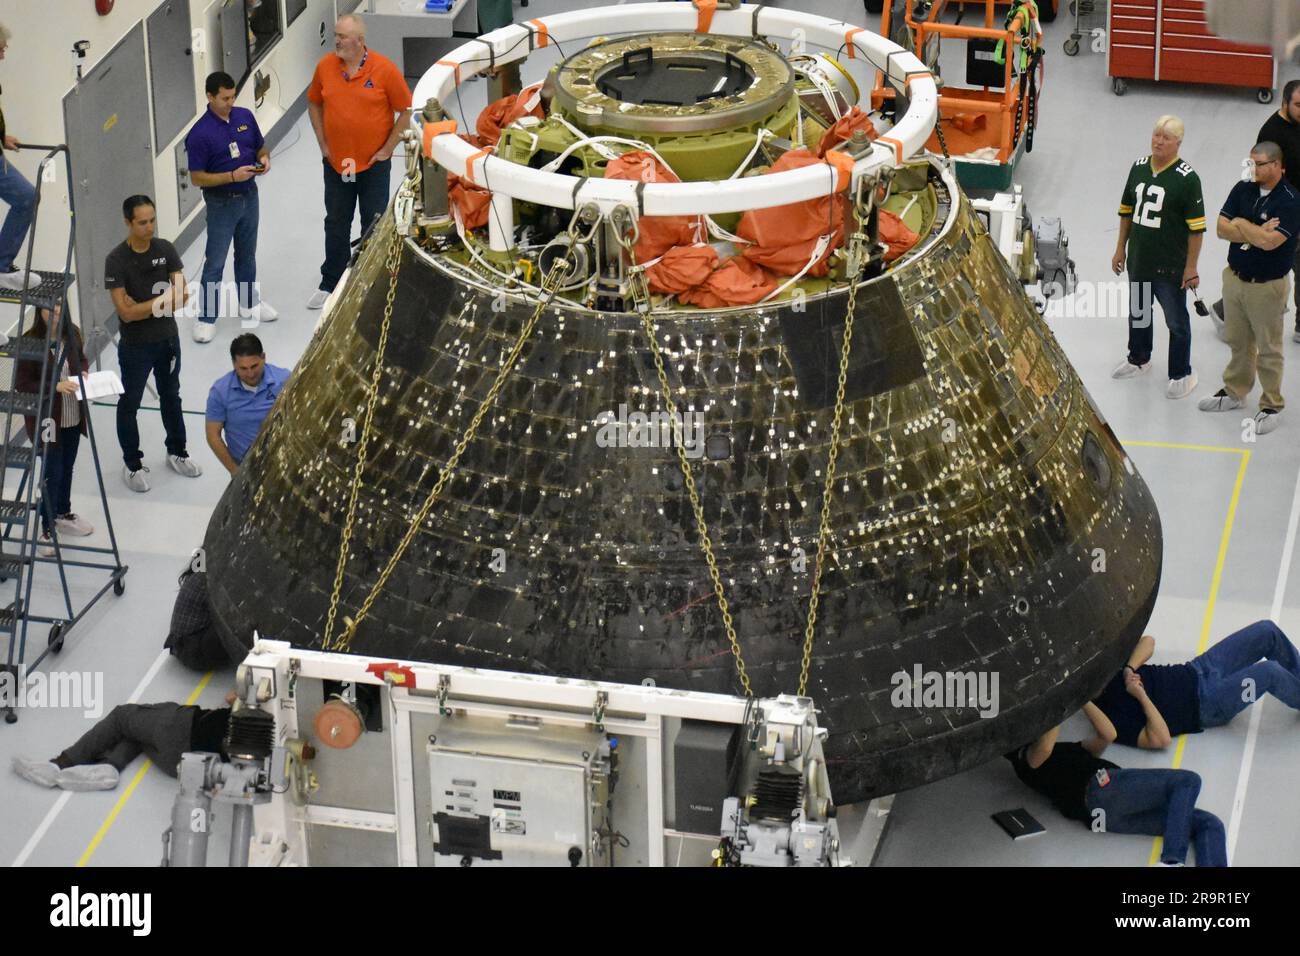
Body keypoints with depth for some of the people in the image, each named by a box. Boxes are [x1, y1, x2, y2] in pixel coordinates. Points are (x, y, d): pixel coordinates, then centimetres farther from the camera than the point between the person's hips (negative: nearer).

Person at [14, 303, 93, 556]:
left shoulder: (72, 333, -4)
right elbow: (21, 384, -18)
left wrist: (83, 373, -6)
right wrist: (55, 386, -28)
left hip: (73, 416, 6)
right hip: (47, 419, -6)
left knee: (67, 467, 21)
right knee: (53, 471, 0)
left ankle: (63, 514, 42)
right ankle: (47, 528, 13)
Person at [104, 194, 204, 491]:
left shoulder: (166, 250, -7)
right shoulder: (116, 261, -19)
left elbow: (182, 297, -10)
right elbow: (126, 312, -22)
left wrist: (145, 305, -22)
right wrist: (163, 301, -17)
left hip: (168, 338, 4)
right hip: (135, 346, -4)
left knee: (171, 397, 20)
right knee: (130, 404, 9)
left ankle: (177, 452, 38)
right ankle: (132, 464, 24)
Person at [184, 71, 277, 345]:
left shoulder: (245, 116, -3)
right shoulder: (200, 134, -20)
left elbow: (261, 146, 12)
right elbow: (197, 178, -18)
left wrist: (264, 159, -11)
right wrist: (232, 176, -27)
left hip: (249, 196, 6)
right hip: (221, 203, -6)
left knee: (247, 253, 21)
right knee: (215, 262, 1)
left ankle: (249, 303, 38)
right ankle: (206, 318, 10)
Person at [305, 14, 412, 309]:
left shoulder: (384, 69, -15)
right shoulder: (325, 66, -5)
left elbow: (407, 111, -8)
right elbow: (314, 103, 10)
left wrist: (387, 148, -8)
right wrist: (323, 143, 4)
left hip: (373, 163, -3)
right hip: (336, 162, 3)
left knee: (374, 226, 10)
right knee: (336, 225, 14)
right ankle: (330, 284, 25)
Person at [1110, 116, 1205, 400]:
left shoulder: (1187, 178, -17)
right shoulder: (1139, 168, 2)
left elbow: (1196, 227, -14)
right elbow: (1126, 210, 14)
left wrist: (1191, 267, -14)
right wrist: (1121, 248, 15)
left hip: (1170, 266, -6)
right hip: (1138, 259, 6)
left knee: (1176, 321, 6)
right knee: (1138, 312, 23)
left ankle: (1181, 375, 20)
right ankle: (1139, 359, 44)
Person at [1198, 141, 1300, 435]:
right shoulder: (1243, 190, 0)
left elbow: (1269, 241, -28)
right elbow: (1222, 228, -6)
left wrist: (1242, 224, -13)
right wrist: (1257, 232, -18)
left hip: (1267, 286, -6)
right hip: (1235, 276, 6)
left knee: (1268, 349, 5)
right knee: (1238, 342, 20)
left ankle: (1271, 406, 17)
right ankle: (1234, 392, 37)